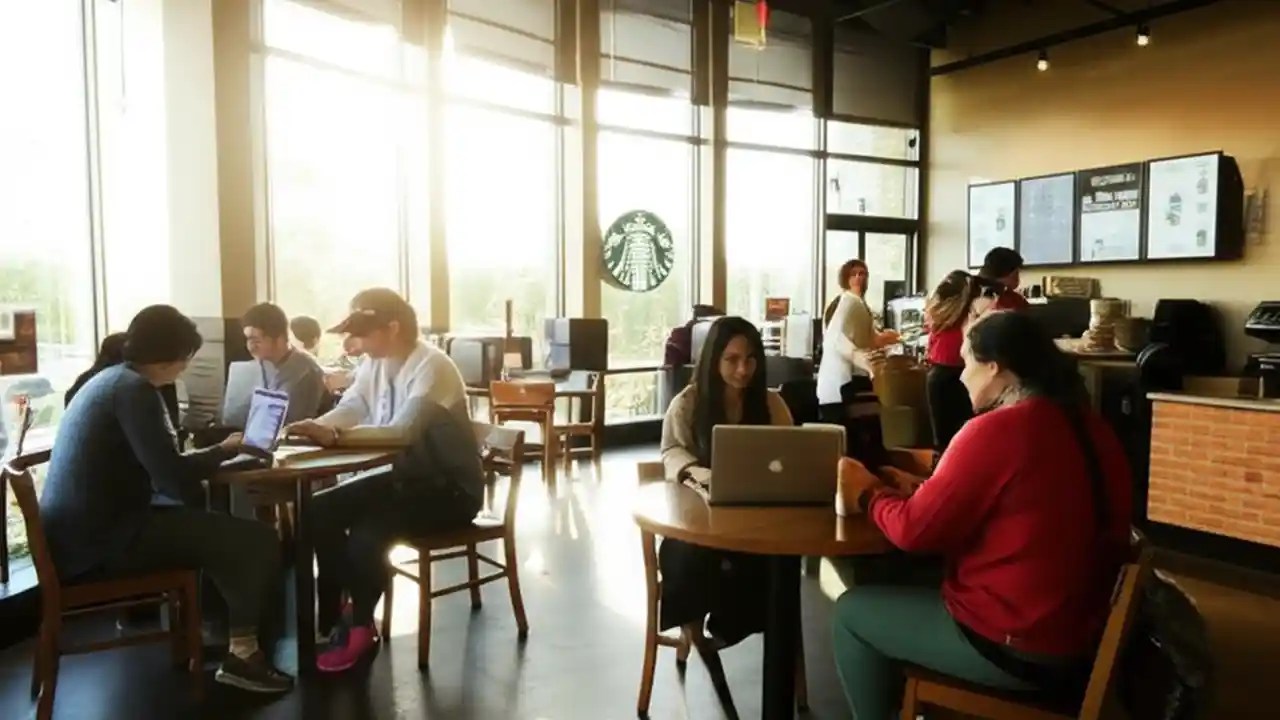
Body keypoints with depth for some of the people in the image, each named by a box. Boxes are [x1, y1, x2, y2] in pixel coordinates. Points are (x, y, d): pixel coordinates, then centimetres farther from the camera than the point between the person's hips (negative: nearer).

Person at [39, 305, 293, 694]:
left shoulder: (108, 379, 14)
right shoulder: (134, 389, -16)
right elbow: (174, 480, -23)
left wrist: (212, 453, 6)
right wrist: (222, 451, -5)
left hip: (80, 531, 11)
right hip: (101, 540, -11)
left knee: (210, 524, 26)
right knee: (257, 540, -11)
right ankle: (242, 654, 1)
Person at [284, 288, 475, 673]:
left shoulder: (432, 367, -23)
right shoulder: (375, 364, 4)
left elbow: (401, 431, -34)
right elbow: (347, 411, -3)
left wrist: (334, 435, -38)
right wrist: (314, 427, -25)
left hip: (450, 487, -8)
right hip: (405, 475, 8)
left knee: (367, 533, -25)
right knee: (322, 511, -5)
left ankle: (360, 626, 1)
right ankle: (331, 618, 7)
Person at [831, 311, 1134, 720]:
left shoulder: (995, 431, -22)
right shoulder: (1091, 428, 3)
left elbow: (914, 530, -16)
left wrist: (869, 493, 2)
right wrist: (933, 484, 13)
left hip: (1017, 648, -8)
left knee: (851, 612, 9)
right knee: (913, 583, 28)